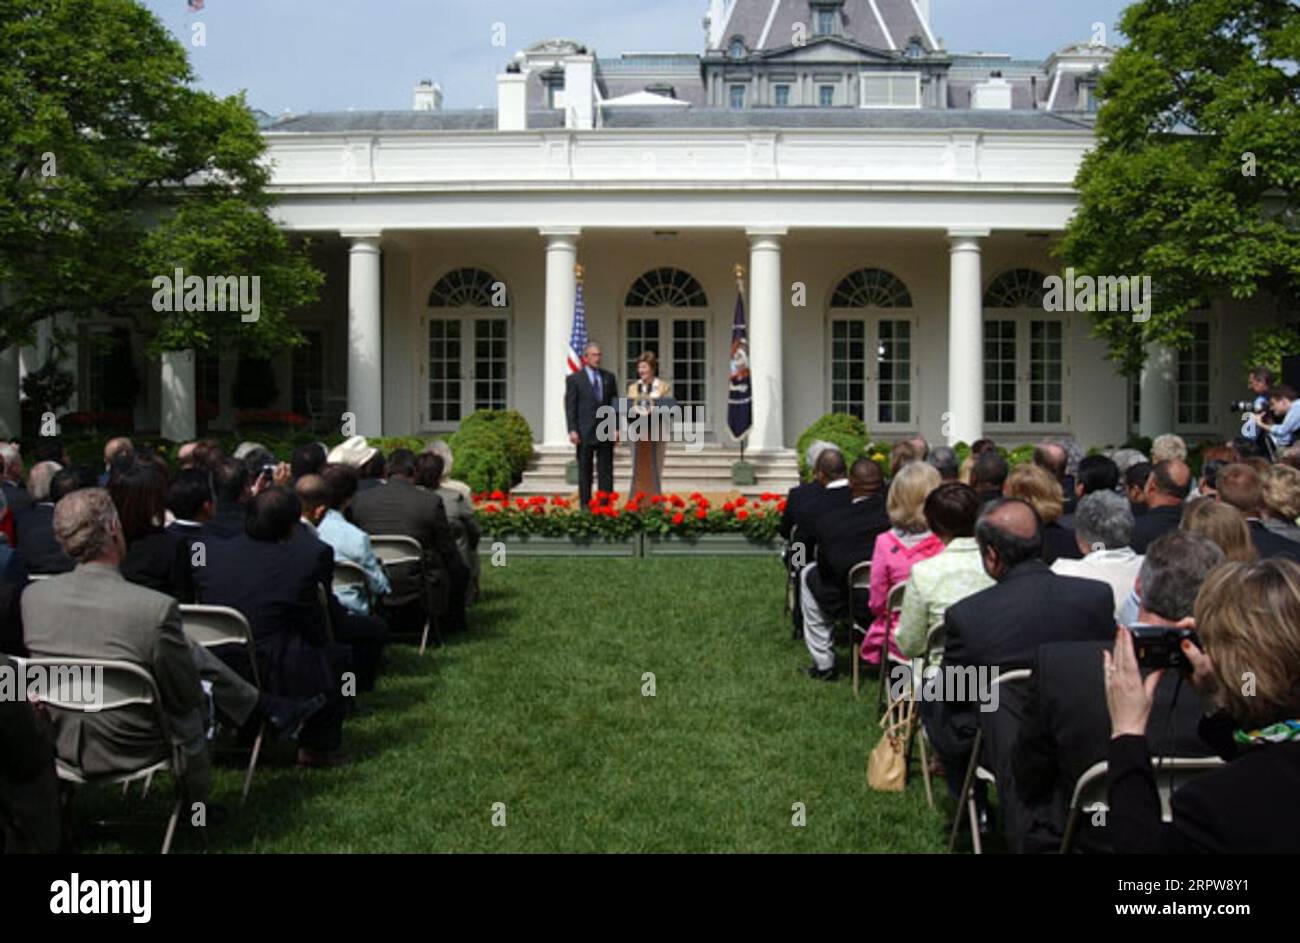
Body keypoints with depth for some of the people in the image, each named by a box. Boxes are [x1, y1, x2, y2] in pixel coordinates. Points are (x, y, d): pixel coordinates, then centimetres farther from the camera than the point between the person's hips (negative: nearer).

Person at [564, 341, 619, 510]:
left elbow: (615, 403, 11)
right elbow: (570, 406, -2)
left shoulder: (609, 377, 12)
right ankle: (585, 505, 7)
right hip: (585, 432, -3)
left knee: (606, 471, 3)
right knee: (584, 470, 3)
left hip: (605, 432, 3)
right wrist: (572, 430, -11)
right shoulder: (574, 379, 2)